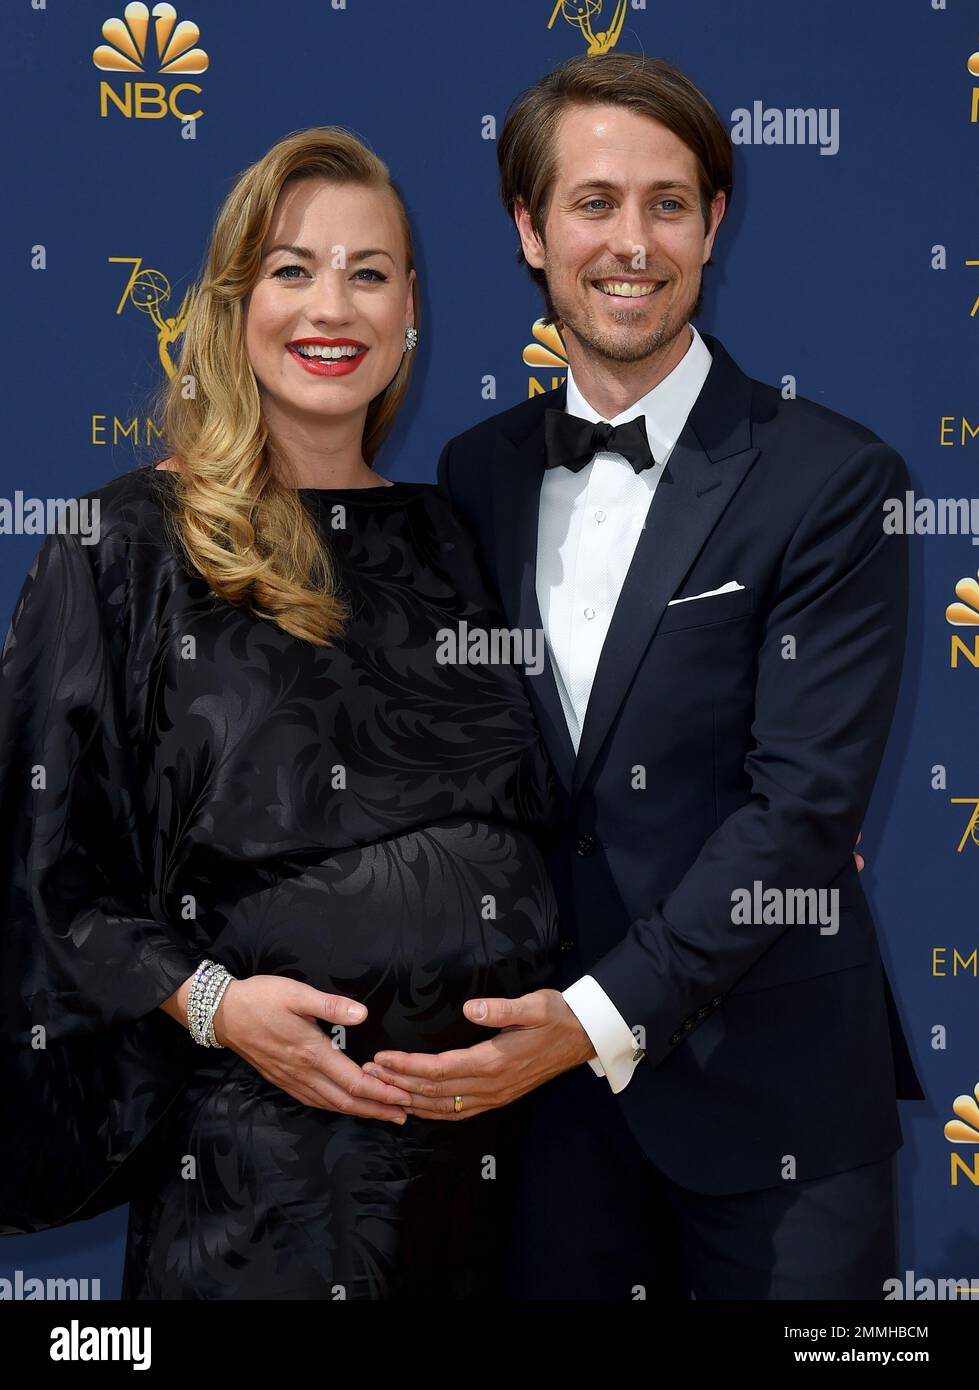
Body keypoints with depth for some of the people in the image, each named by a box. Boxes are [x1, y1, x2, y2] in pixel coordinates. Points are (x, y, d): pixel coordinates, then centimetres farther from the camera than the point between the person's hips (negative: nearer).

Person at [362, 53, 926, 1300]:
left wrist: (603, 1016, -19)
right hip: (539, 1075, 4)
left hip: (771, 1095, -3)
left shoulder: (835, 480, -9)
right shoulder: (478, 472, 6)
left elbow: (804, 800, -14)